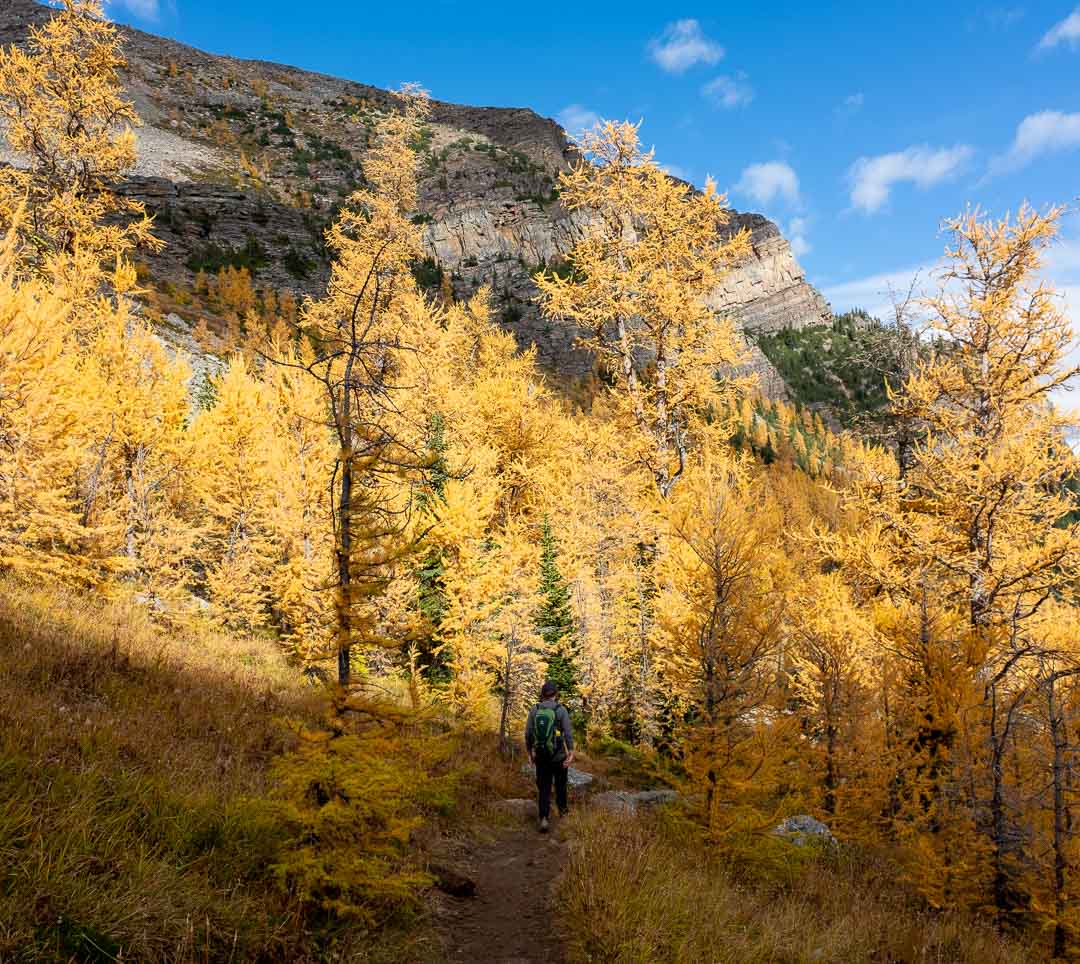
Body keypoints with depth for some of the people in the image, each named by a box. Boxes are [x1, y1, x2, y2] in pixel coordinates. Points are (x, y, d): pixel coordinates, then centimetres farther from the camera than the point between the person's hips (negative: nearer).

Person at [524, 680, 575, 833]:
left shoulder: (534, 710, -3)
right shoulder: (561, 710, -10)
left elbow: (528, 734, 0)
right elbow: (568, 734, -14)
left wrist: (530, 752, 13)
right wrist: (571, 754, -11)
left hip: (541, 757, 1)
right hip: (559, 756, -1)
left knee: (544, 789, 6)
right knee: (560, 784, 23)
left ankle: (544, 818, -10)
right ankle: (562, 809, 42)